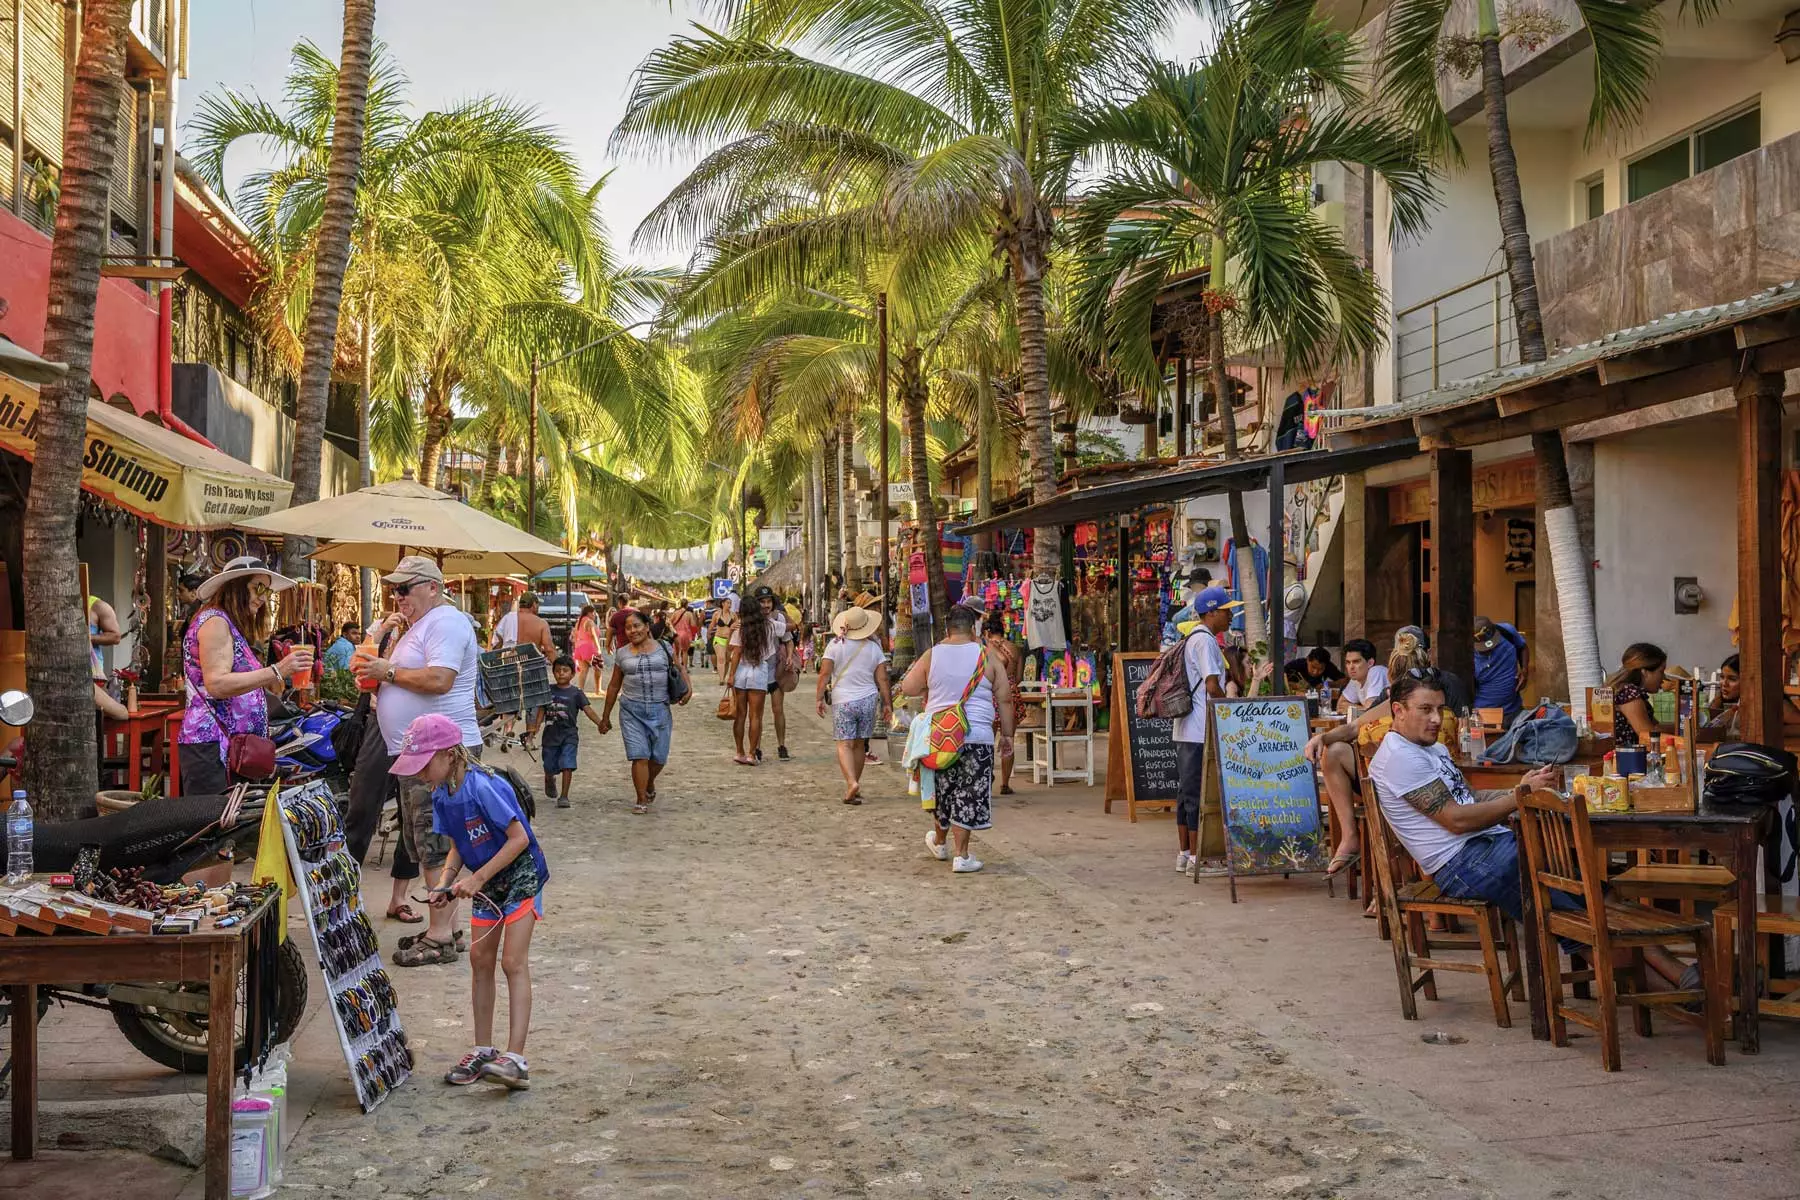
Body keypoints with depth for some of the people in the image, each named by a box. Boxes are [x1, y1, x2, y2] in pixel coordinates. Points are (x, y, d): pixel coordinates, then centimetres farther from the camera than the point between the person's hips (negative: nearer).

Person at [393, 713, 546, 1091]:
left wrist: (476, 879, -25)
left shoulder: (484, 787, -27)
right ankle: (483, 1051, 19)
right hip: (485, 882, 8)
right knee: (480, 958, 9)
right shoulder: (440, 795, -2)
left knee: (513, 961, -12)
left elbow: (519, 838, -27)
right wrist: (445, 883, -10)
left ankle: (515, 1058, -14)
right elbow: (457, 846, 8)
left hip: (520, 875, -8)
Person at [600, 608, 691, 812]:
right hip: (631, 711, -1)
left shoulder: (664, 648, 6)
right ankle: (642, 800, -2)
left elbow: (680, 667, 16)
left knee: (659, 757, 6)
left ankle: (649, 785, 37)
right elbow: (614, 686, 14)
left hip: (660, 709, 1)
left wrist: (688, 688, -5)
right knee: (639, 755, -10)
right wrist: (606, 716, 17)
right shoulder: (622, 654, 7)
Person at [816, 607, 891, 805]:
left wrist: (819, 697, 0)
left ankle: (852, 782, -24)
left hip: (843, 701, -3)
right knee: (859, 744, 12)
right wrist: (887, 703, 8)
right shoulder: (874, 648, 3)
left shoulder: (835, 645, -4)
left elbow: (825, 673, -7)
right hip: (868, 700, 3)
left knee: (845, 745, -4)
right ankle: (854, 787, 20)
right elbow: (882, 679, 3)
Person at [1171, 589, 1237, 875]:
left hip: (1186, 728, 10)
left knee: (1186, 790, 12)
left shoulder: (1190, 638, 18)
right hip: (1201, 731, -10)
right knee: (1198, 792, -7)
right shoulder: (1205, 640, -14)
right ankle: (1195, 857, -4)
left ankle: (1184, 853, 17)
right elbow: (1212, 686, -19)